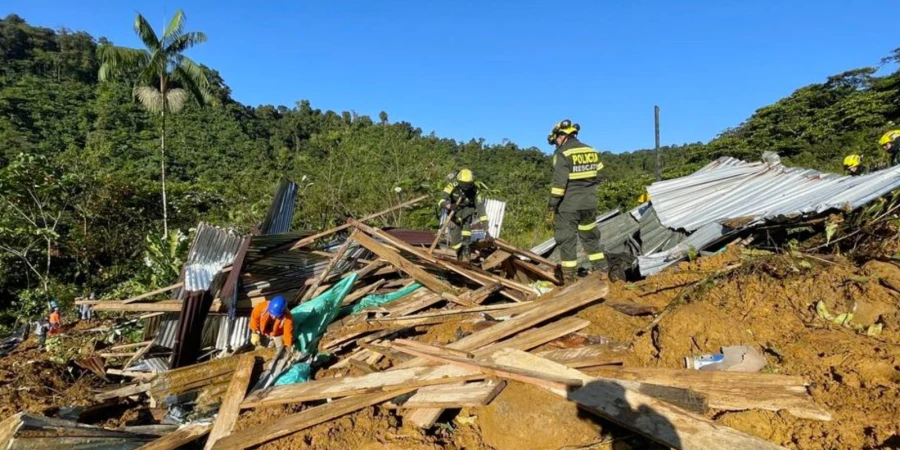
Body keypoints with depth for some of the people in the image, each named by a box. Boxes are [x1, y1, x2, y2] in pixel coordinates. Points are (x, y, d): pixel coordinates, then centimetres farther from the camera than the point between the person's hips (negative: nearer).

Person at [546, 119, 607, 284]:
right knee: (591, 237, 19)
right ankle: (602, 270, 22)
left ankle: (569, 278, 5)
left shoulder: (562, 154, -11)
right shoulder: (592, 151, 10)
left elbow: (559, 183, -17)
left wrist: (551, 206, -13)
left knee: (566, 240, 2)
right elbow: (598, 177, 12)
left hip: (568, 205, -6)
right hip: (589, 204, 6)